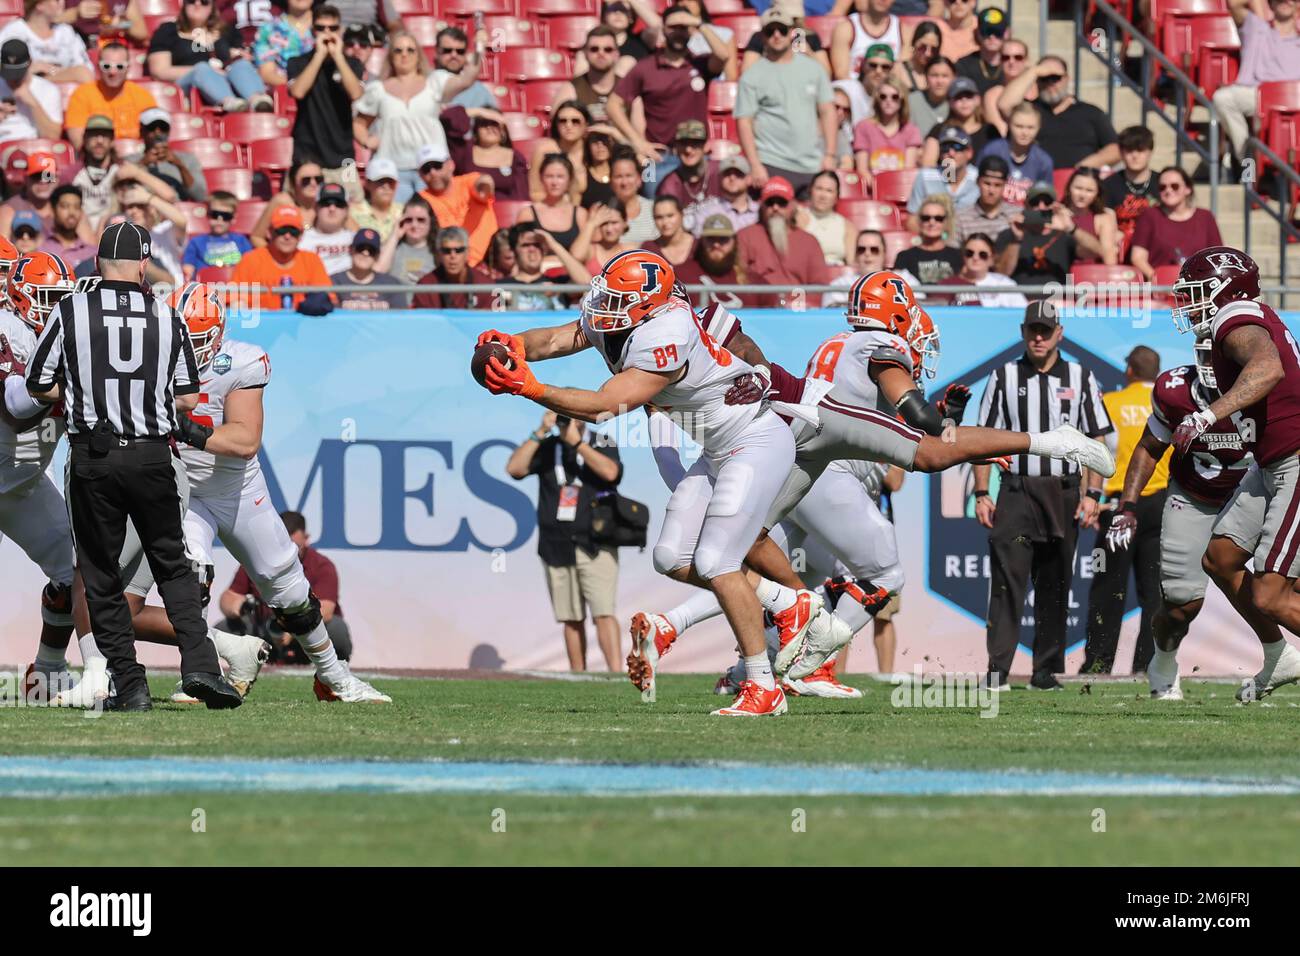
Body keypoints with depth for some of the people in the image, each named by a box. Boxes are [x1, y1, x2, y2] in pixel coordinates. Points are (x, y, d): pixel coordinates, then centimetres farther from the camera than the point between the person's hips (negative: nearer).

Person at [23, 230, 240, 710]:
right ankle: (199, 664, -3)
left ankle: (129, 685, 3)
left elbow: (39, 387, -1)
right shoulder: (166, 318, 1)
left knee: (102, 577, 7)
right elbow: (187, 399, 6)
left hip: (92, 458, -2)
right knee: (172, 566, 14)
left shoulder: (71, 311, -5)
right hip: (151, 458, 2)